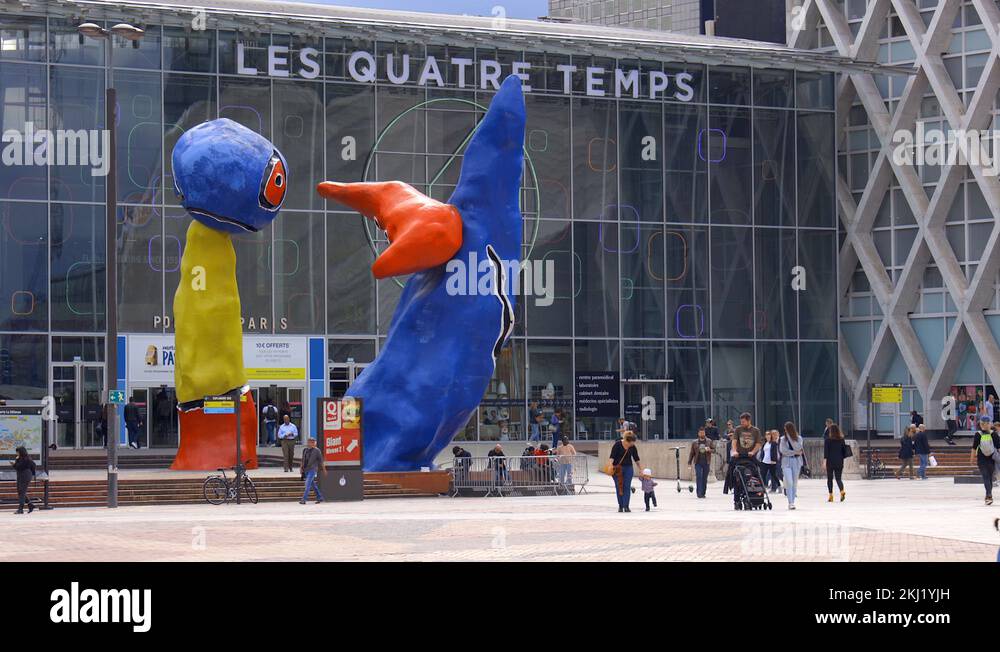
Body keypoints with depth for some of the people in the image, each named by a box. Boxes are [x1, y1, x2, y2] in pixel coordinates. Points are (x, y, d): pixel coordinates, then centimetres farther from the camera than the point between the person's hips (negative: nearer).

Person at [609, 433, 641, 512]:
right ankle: (620, 506, 8)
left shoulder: (633, 447, -2)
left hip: (628, 468, 2)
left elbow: (636, 458, 8)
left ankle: (626, 506, -4)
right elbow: (612, 456, -15)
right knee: (619, 487, 1)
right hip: (617, 468, -2)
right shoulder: (618, 444, -12)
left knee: (627, 487, -4)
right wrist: (611, 465, -29)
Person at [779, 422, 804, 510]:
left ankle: (792, 502, 12)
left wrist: (790, 437, -17)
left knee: (795, 483, 4)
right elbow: (783, 450, -6)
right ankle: (790, 503, -13)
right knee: (789, 482, -12)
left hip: (796, 462, 1)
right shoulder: (783, 439, 4)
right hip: (786, 462, -1)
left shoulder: (798, 438, 3)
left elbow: (798, 448, -13)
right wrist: (795, 452, -8)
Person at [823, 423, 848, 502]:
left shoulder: (827, 440, -7)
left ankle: (831, 496, 7)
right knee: (838, 478, 6)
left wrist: (824, 461, -13)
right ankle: (842, 491, -20)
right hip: (839, 462, 3)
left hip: (830, 462, -3)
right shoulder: (842, 440, 3)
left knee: (830, 479, 9)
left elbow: (826, 451, -12)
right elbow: (844, 451, 7)